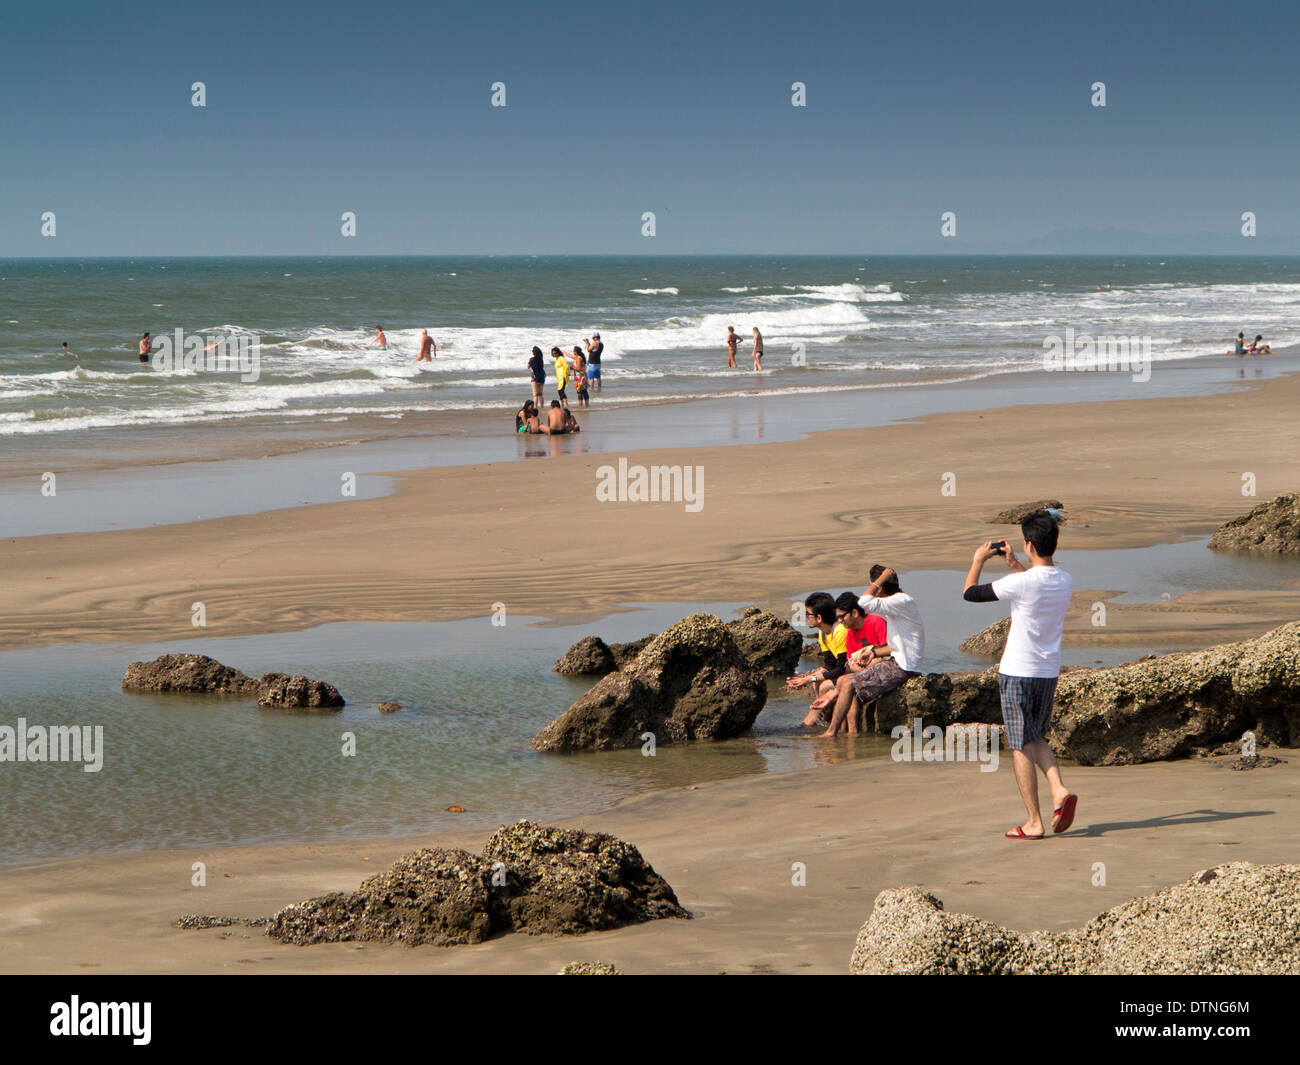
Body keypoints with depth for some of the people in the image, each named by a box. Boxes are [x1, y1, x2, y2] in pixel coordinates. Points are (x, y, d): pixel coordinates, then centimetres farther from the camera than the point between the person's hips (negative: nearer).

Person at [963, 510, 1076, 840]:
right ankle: (1059, 791, -2)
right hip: (1049, 673, 6)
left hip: (1018, 674, -6)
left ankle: (1033, 822, 1)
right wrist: (1013, 563, 32)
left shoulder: (1021, 582, -20)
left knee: (1022, 747, 1)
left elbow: (970, 593, -9)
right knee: (1037, 738, 21)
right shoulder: (1065, 581, 1)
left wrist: (979, 560, 7)